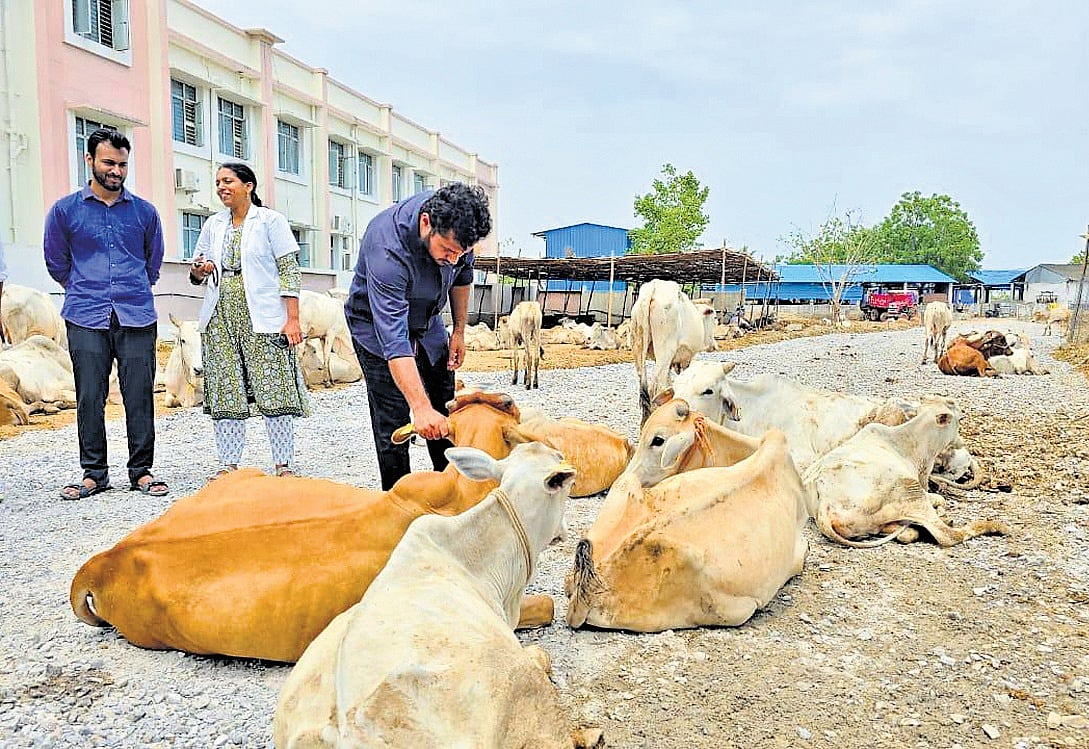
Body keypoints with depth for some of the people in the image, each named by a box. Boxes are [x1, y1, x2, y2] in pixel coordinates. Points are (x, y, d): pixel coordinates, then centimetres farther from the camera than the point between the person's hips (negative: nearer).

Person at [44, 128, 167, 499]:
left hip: (137, 318, 0)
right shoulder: (65, 210, 7)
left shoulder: (145, 212, 9)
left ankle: (141, 471, 10)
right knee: (89, 397, 2)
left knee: (140, 396, 0)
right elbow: (56, 263, 17)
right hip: (86, 319, 0)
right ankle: (94, 473, 14)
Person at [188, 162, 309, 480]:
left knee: (274, 389, -6)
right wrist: (199, 270, -4)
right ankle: (228, 463, 10)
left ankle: (284, 464, 0)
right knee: (225, 390, 3)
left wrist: (292, 319, -12)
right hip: (221, 319, 5)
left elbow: (289, 270, -4)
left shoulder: (271, 221, 2)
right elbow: (196, 273, 22)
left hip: (263, 320, -5)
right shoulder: (213, 225, 16)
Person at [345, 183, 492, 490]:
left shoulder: (453, 224, -21)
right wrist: (421, 407, -50)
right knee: (392, 421, -10)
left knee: (444, 412, 10)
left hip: (428, 320, 6)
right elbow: (393, 337, -45)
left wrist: (459, 330, 3)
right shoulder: (387, 248, -40)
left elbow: (462, 273, 1)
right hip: (377, 323, -6)